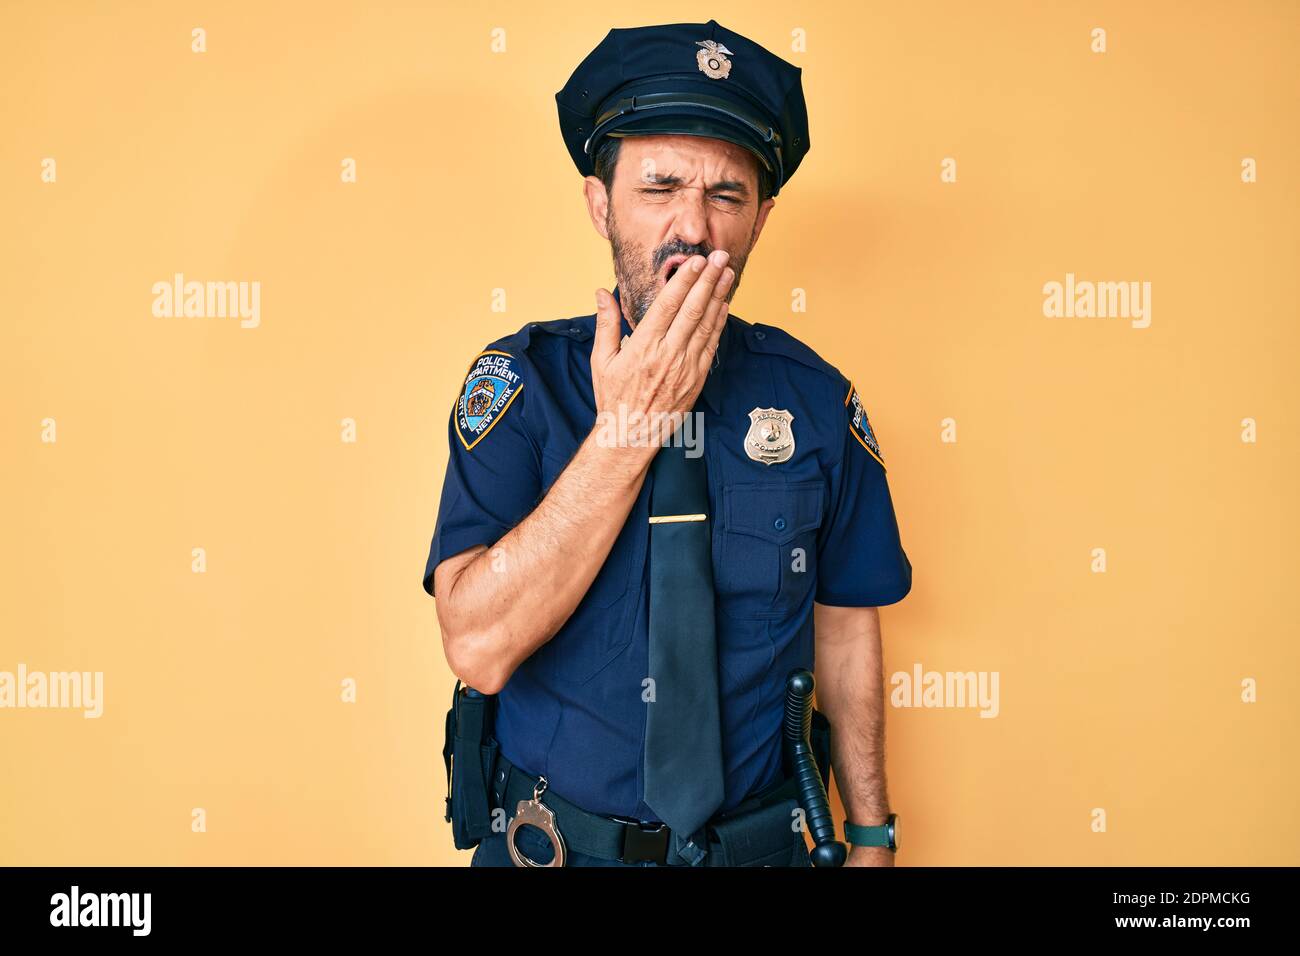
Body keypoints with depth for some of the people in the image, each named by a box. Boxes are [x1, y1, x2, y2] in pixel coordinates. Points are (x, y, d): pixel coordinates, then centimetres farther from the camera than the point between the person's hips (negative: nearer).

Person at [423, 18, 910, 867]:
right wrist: (628, 428, -27)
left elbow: (846, 631, 0)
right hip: (556, 838, -1)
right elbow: (479, 646, -24)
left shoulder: (814, 398, -8)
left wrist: (871, 836, 5)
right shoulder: (521, 381, -13)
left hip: (758, 839, 1)